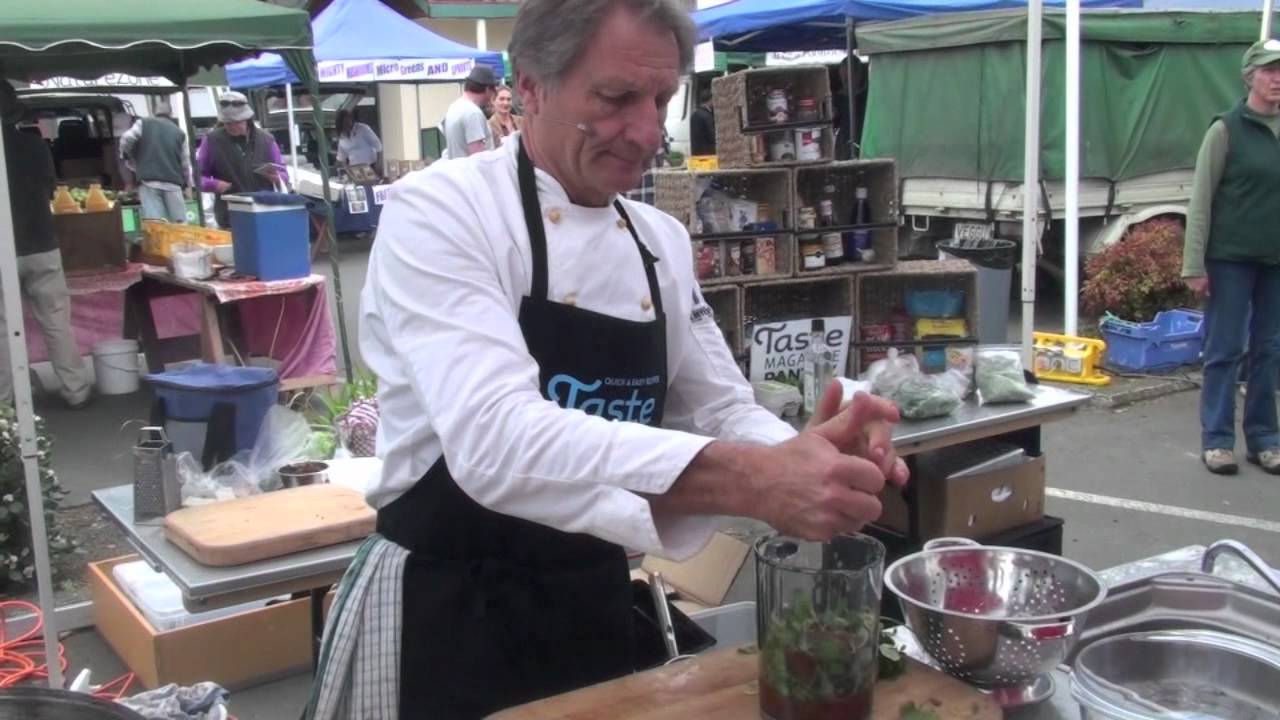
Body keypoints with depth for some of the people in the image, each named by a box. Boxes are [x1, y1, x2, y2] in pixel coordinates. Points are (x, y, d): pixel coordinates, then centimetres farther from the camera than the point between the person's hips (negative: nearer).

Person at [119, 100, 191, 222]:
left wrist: (130, 160, 14)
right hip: (173, 183, 1)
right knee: (179, 224, 4)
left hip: (149, 182, -1)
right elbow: (185, 163, 16)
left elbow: (126, 140, -3)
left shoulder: (143, 123, 12)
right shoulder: (179, 132, 17)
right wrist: (188, 183, 28)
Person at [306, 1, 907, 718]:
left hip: (597, 606, 6)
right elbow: (493, 438, -34)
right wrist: (749, 480, -43)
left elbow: (720, 413, 5)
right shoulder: (438, 212, -19)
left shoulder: (662, 241, 3)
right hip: (444, 619, -6)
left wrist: (800, 455, -18)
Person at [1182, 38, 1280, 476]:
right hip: (1232, 258, -4)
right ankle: (1216, 439, 8)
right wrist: (1194, 265, -10)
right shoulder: (1228, 129, -4)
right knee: (1224, 351, 1)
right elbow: (1201, 201, -5)